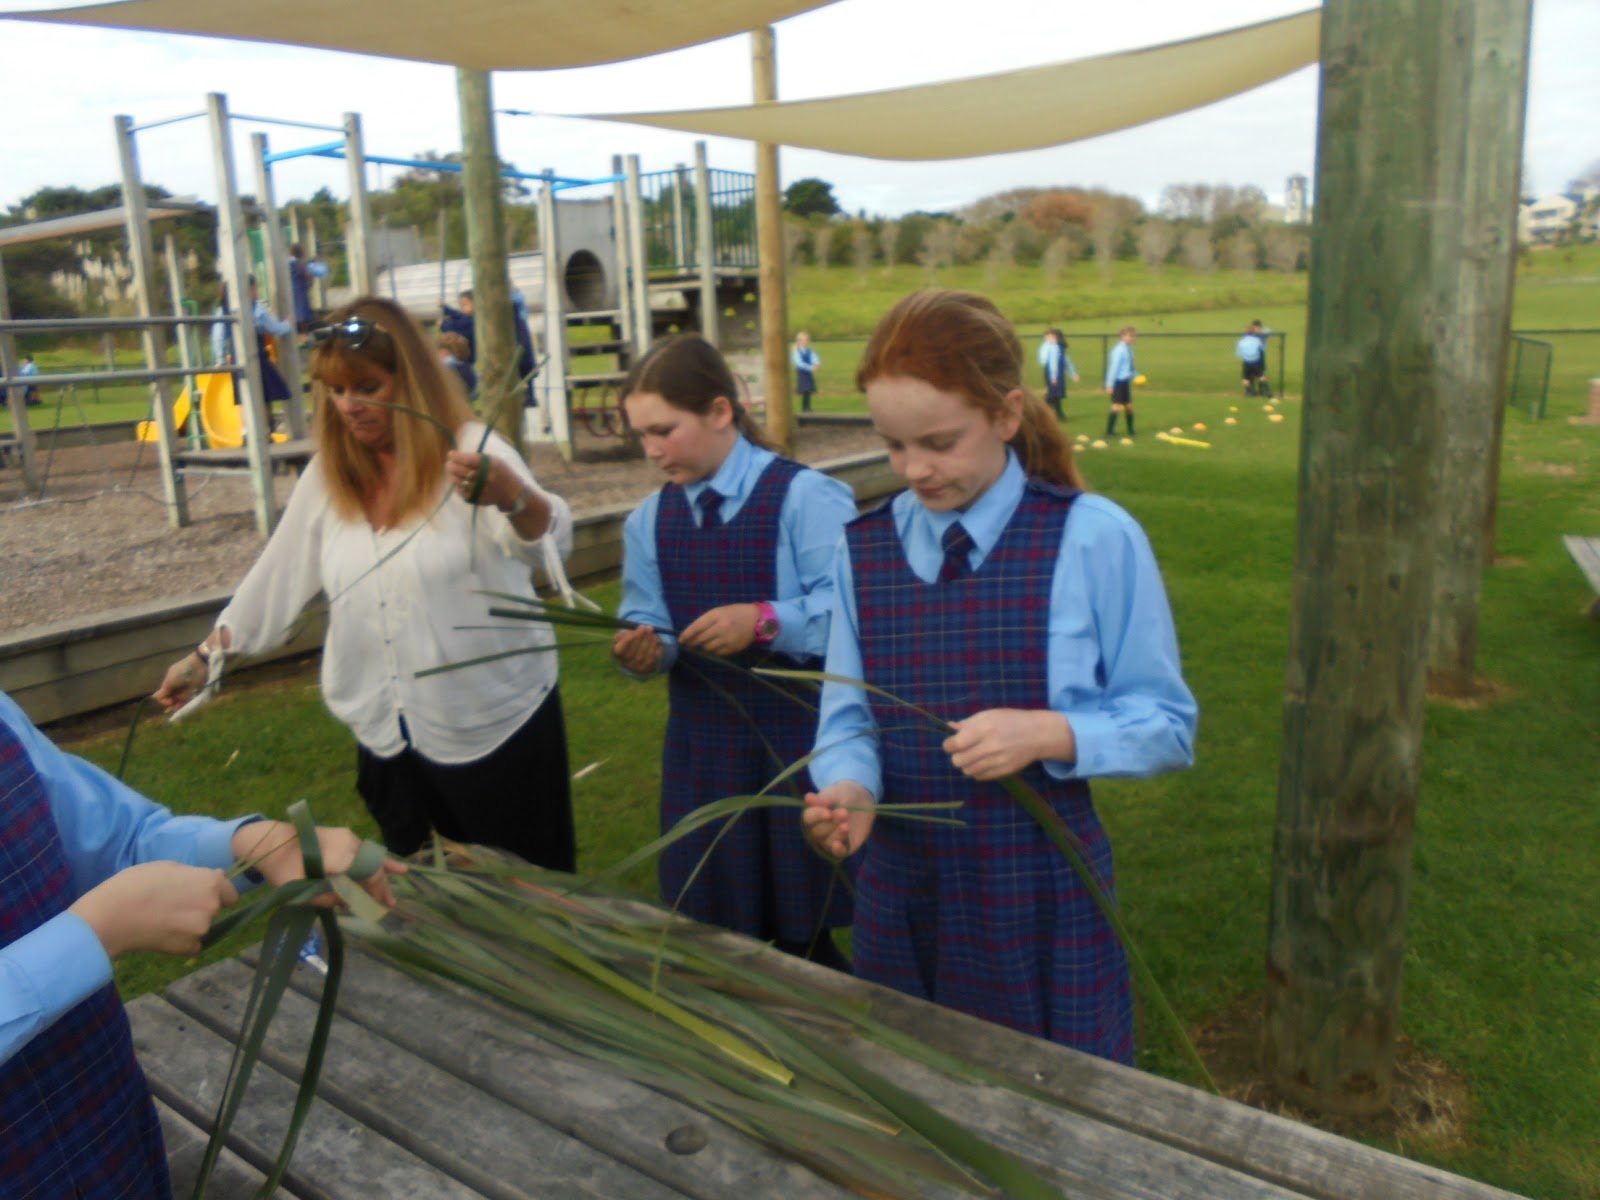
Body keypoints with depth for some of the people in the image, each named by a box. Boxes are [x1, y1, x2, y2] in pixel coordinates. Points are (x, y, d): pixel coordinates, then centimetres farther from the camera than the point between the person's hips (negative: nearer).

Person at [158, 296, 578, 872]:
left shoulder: (471, 453, -14)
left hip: (496, 726, -5)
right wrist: (205, 656, 16)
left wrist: (512, 495, -53)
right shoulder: (328, 475, 4)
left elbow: (552, 539, -31)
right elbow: (280, 576, 13)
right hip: (388, 734, 5)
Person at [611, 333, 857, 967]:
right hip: (702, 744, 6)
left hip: (798, 741, -5)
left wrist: (766, 622, -28)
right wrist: (645, 649, -14)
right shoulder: (649, 521, 8)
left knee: (798, 929, 7)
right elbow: (652, 626, 7)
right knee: (709, 925, 16)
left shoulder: (806, 498, -11)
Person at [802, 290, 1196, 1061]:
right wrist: (850, 789, -17)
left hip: (1041, 898, -2)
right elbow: (848, 716, 4)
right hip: (901, 894, 3)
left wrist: (1048, 733, -22)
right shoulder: (863, 550, 0)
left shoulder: (1095, 541, -9)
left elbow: (1168, 725, -5)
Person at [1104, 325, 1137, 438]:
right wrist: (1109, 385, -19)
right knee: (1117, 406, -12)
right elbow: (1113, 367, -18)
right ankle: (1109, 432, -6)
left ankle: (1130, 431, 27)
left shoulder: (1129, 349, 7)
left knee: (1129, 406, 14)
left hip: (1125, 382, 8)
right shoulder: (1119, 350, -17)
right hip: (1118, 382, -8)